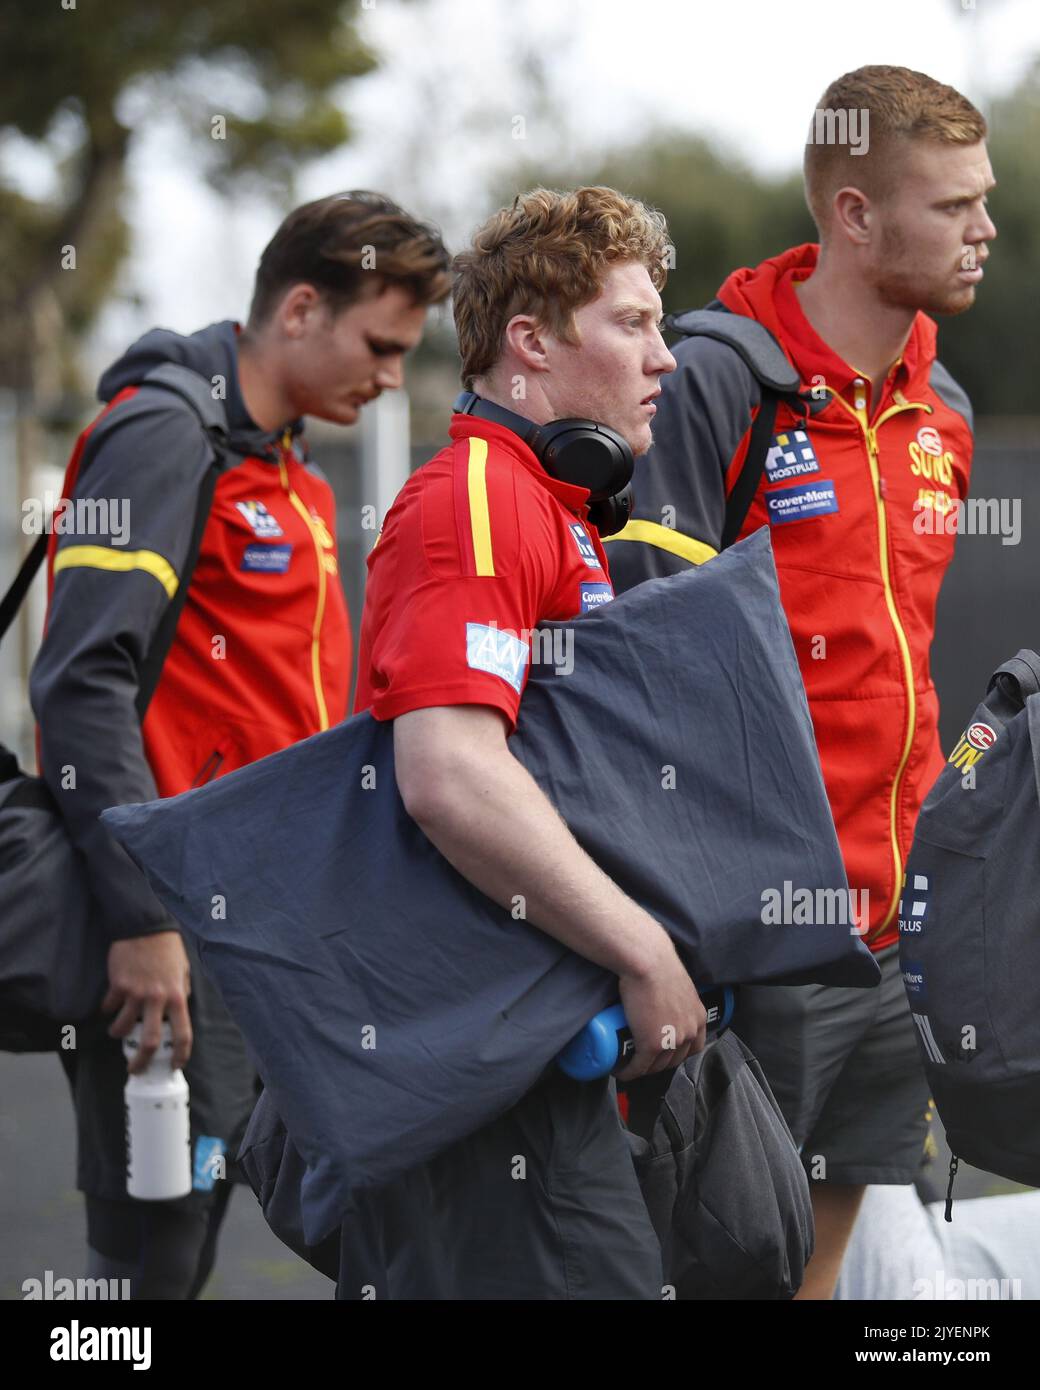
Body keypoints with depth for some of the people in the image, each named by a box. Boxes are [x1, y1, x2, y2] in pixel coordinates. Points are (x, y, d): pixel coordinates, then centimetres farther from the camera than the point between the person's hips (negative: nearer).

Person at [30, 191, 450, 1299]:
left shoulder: (296, 482, 19)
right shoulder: (165, 436, -10)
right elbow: (83, 684, -18)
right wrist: (141, 918, -22)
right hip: (177, 936, -9)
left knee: (186, 1243, 11)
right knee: (152, 1254, -8)